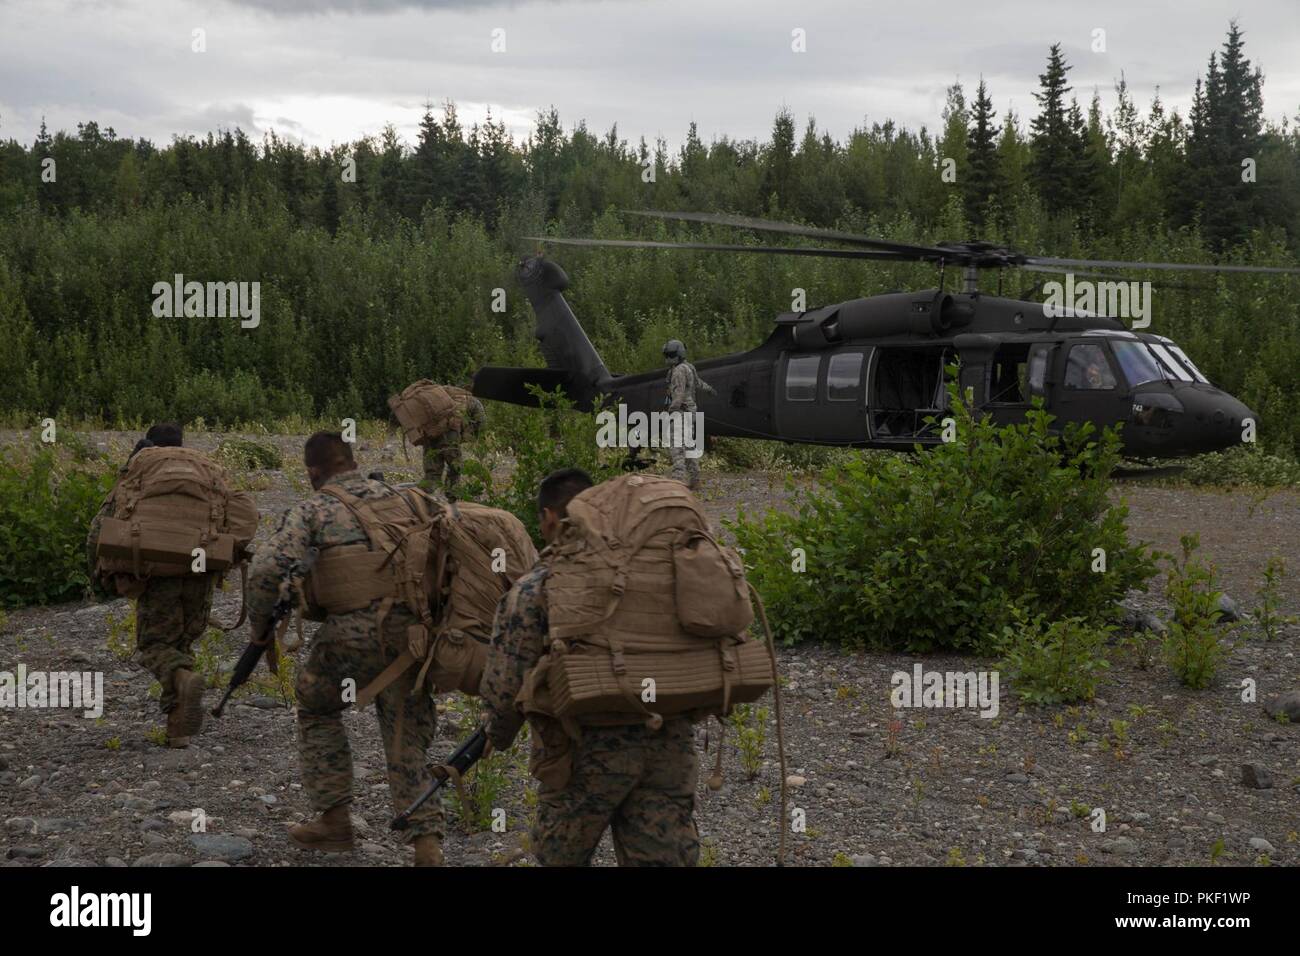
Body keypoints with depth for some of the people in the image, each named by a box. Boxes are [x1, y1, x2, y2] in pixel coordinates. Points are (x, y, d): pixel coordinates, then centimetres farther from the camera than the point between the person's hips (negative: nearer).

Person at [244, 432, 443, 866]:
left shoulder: (311, 510, 6)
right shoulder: (400, 498, 19)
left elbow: (266, 571, -6)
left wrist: (259, 629, 6)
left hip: (353, 631, -3)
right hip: (412, 630, 3)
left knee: (317, 710, 24)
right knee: (406, 734, 13)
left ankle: (335, 819, 22)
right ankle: (427, 840, 0)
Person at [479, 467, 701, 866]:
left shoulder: (535, 587, -3)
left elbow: (505, 686, -5)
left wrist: (498, 735, 14)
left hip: (590, 750, -3)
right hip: (670, 743, 3)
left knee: (560, 857, 19)